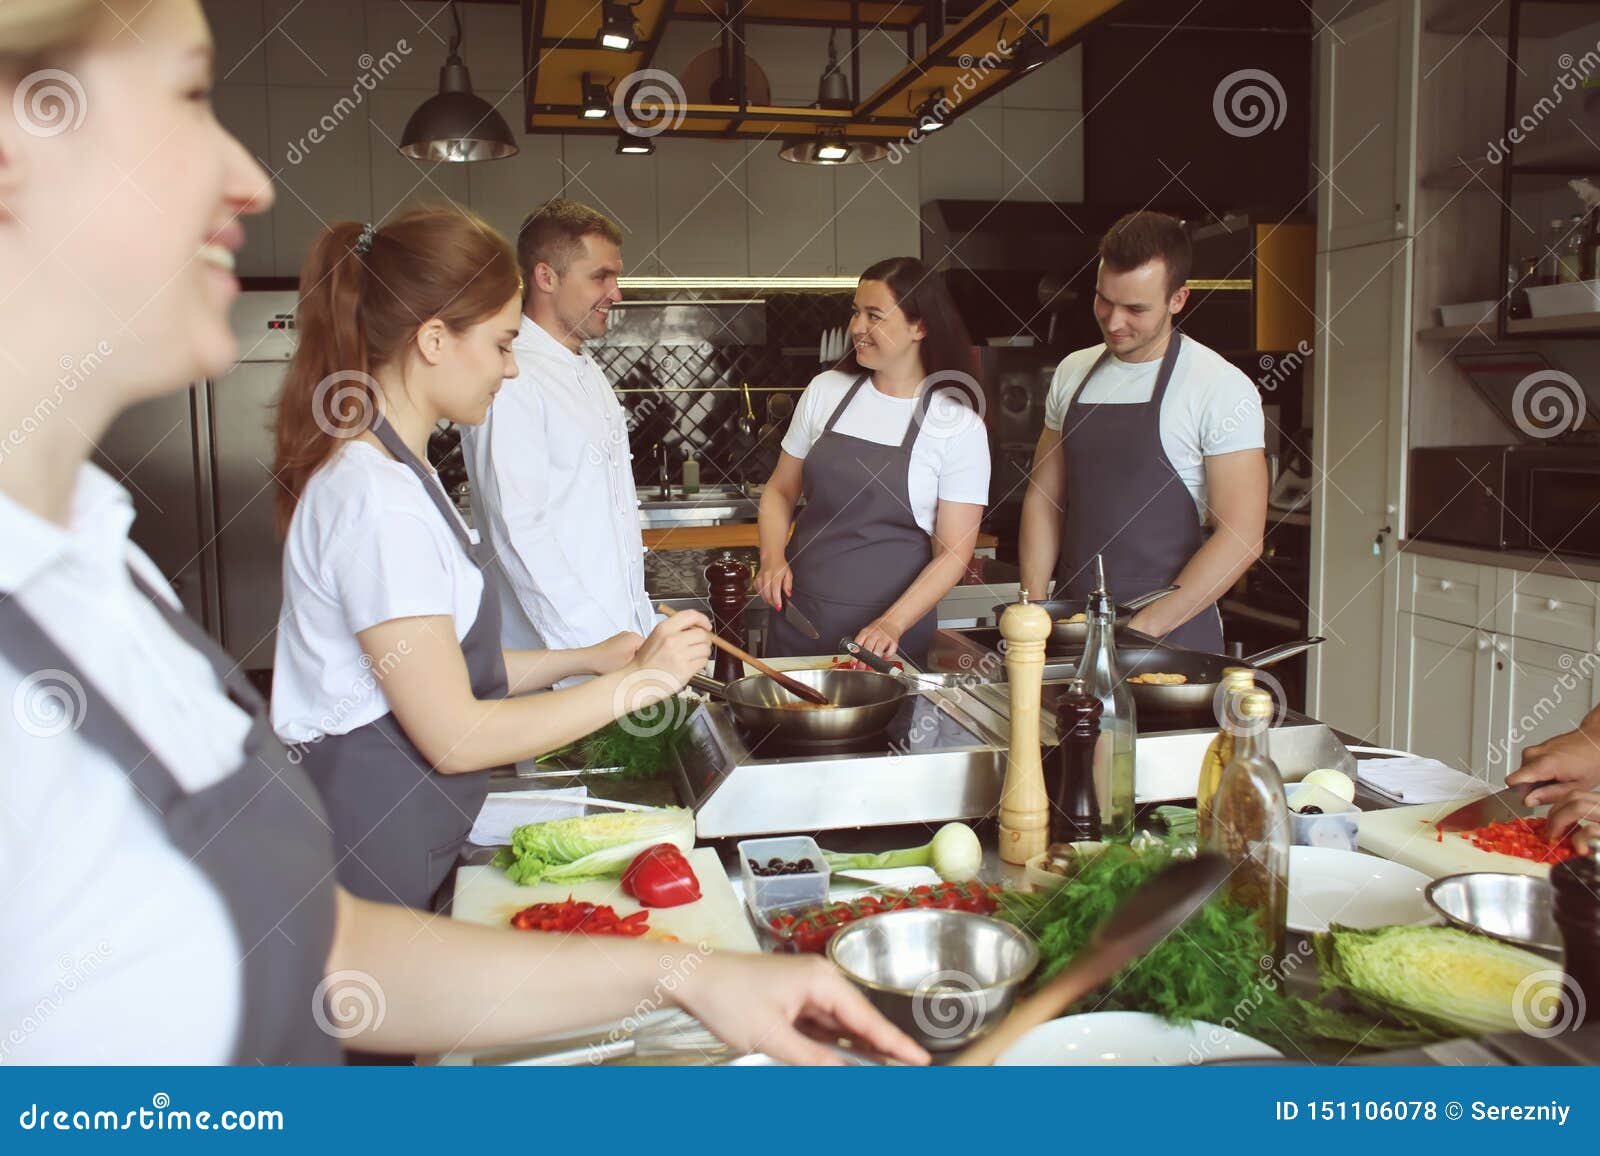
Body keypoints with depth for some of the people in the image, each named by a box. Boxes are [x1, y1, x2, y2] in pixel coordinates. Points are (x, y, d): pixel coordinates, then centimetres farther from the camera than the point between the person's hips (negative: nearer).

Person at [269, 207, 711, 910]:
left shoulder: (390, 470, 11)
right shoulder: (377, 500, -22)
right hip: (367, 848, -9)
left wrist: (586, 660, 6)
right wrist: (638, 682, -16)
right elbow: (455, 735, -22)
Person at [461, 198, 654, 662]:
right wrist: (602, 647, -21)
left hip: (623, 631, 8)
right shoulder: (512, 383, -15)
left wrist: (641, 630, 14)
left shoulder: (591, 375, 15)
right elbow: (520, 536, -20)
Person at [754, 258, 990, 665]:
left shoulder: (959, 426, -7)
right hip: (798, 615, 3)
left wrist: (892, 625, -19)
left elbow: (953, 553, -8)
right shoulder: (825, 390, 3)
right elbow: (781, 491, 12)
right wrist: (772, 559, -6)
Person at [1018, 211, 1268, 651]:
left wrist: (1145, 628, -17)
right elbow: (1043, 496, 10)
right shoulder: (1072, 373, 6)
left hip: (1172, 634, -4)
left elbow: (1241, 538, -14)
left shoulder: (1221, 388, -10)